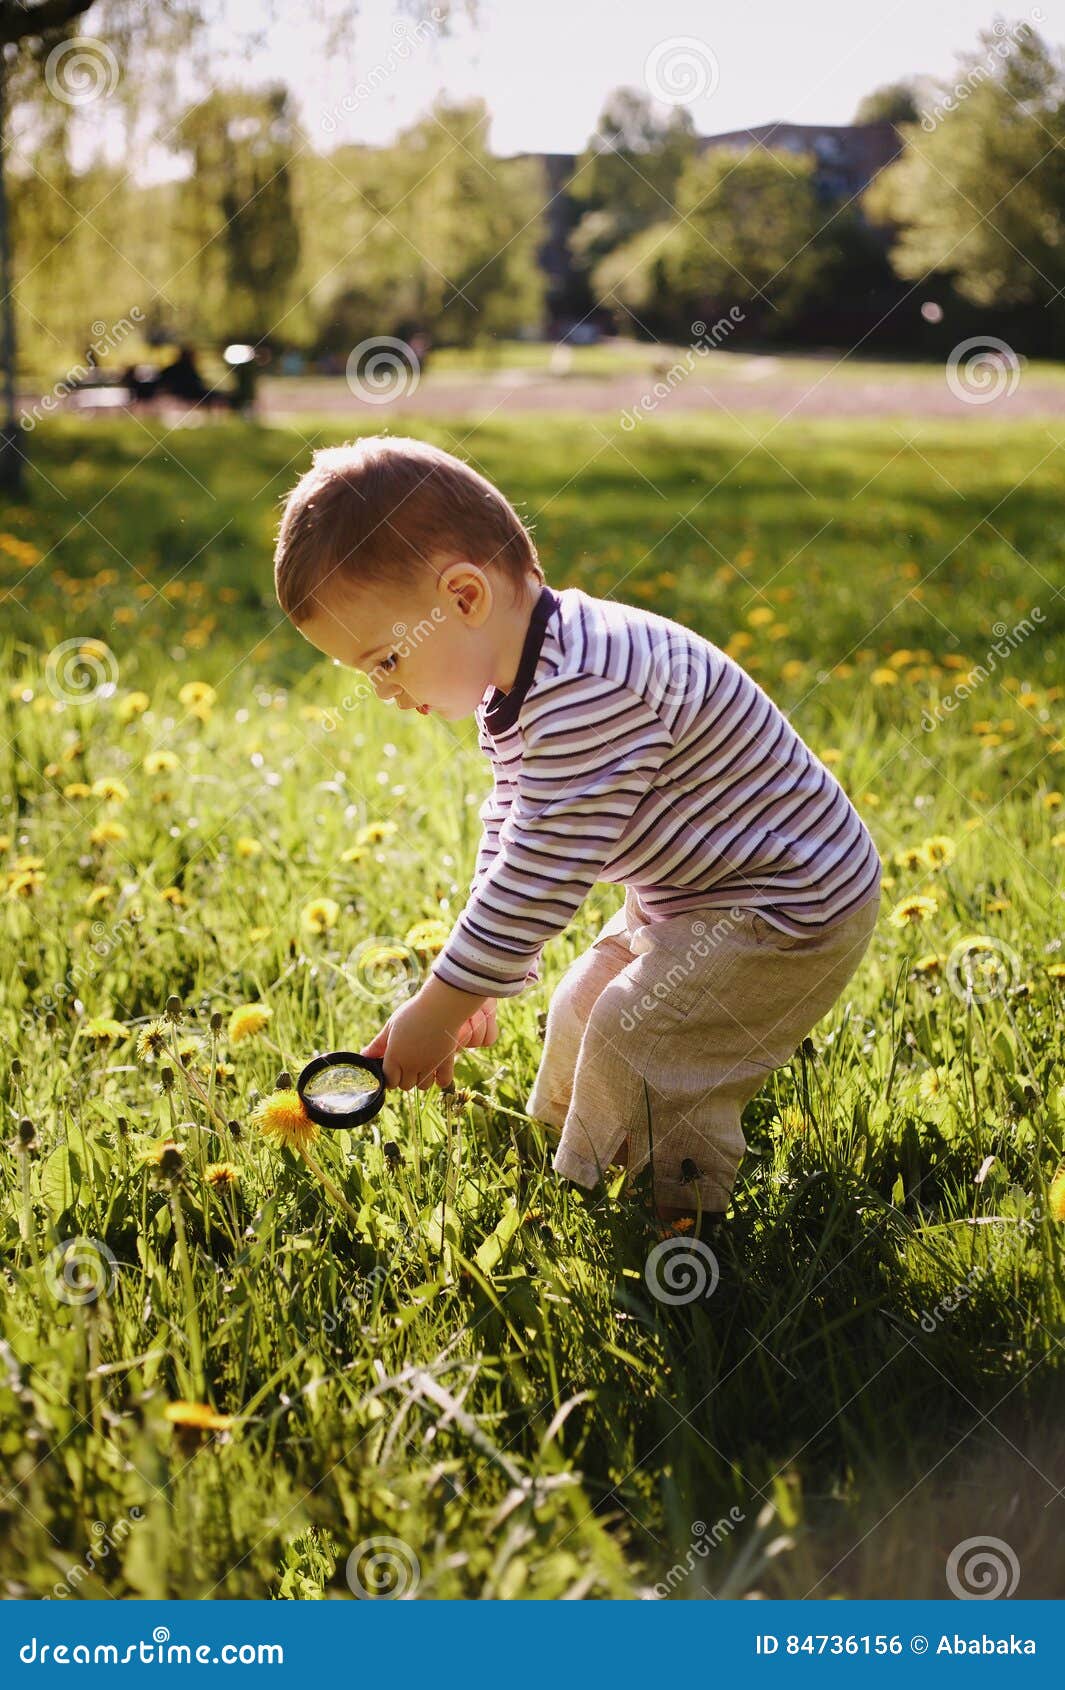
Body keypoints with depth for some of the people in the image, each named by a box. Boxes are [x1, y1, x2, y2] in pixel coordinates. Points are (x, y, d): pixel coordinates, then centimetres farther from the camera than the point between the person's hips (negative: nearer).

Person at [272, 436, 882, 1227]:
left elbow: (540, 875, -32)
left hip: (788, 909, -10)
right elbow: (511, 838, 8)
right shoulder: (517, 689, -1)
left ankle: (674, 1227, 5)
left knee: (636, 1043, -14)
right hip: (689, 893, 10)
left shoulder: (589, 693, -35)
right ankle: (559, 1153, 38)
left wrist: (439, 1010, -23)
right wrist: (474, 987, 5)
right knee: (582, 1010, 16)